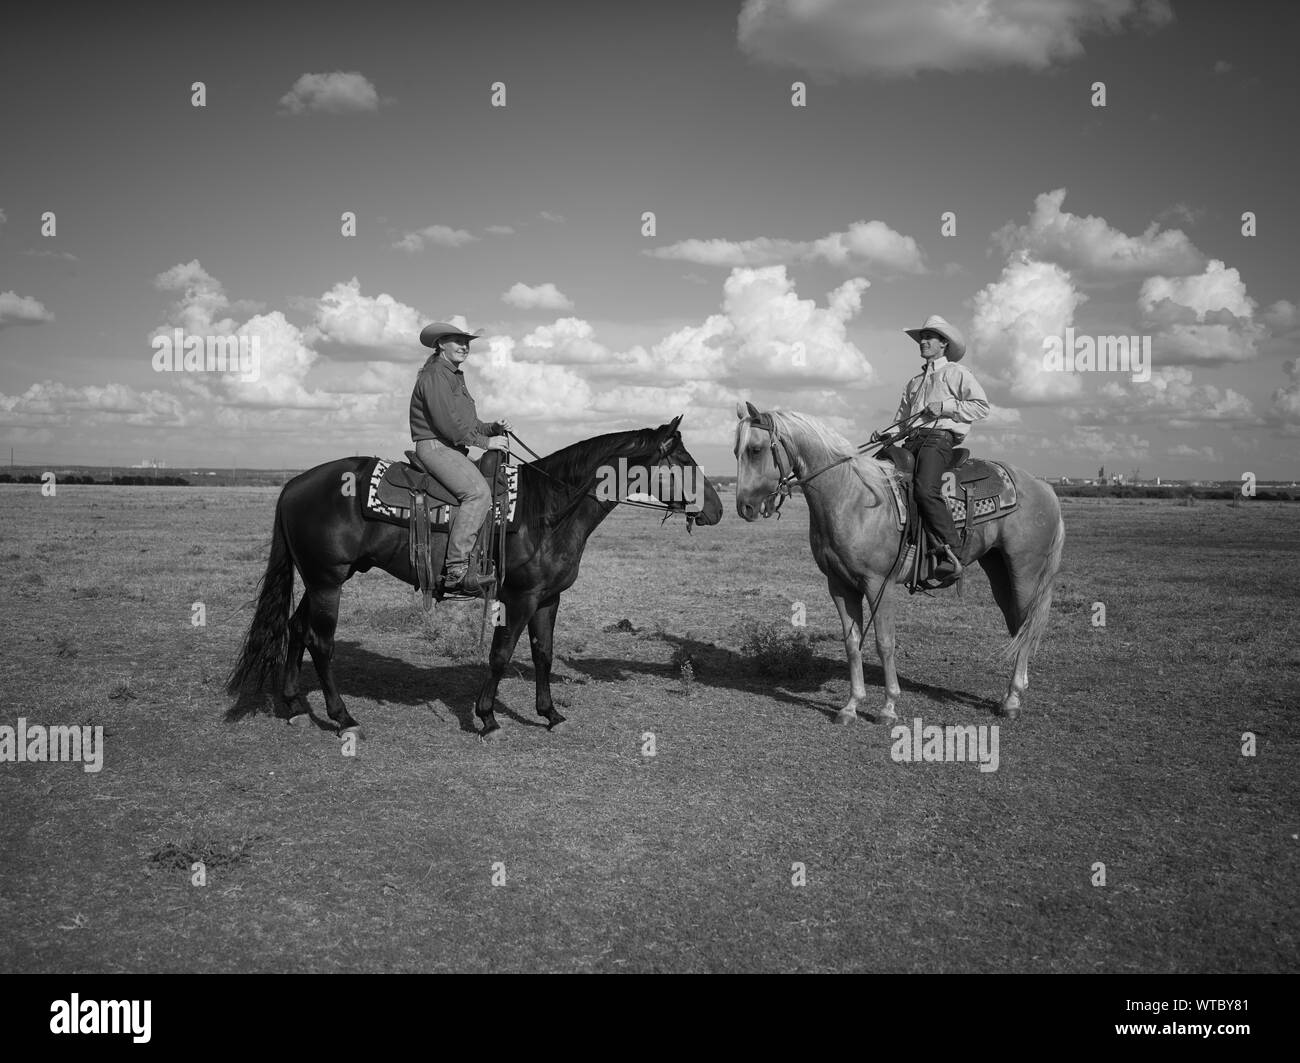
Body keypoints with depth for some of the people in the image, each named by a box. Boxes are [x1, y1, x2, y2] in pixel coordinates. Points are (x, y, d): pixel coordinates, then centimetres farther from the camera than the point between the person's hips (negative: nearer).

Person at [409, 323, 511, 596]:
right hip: (435, 447, -10)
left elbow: (469, 425, 25)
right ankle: (456, 570, -31)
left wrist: (494, 428, 8)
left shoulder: (456, 377, 24)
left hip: (454, 450, 11)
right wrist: (486, 441, -14)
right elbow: (448, 423, -18)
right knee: (478, 492, -28)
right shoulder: (434, 375, -9)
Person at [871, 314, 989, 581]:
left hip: (940, 437, -7)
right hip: (912, 439, 7)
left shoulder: (957, 373, 10)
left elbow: (982, 406, 0)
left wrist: (945, 407, -9)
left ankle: (951, 554, -31)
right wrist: (885, 434, 7)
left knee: (926, 490, -32)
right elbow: (902, 419, 28)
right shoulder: (914, 382, 30)